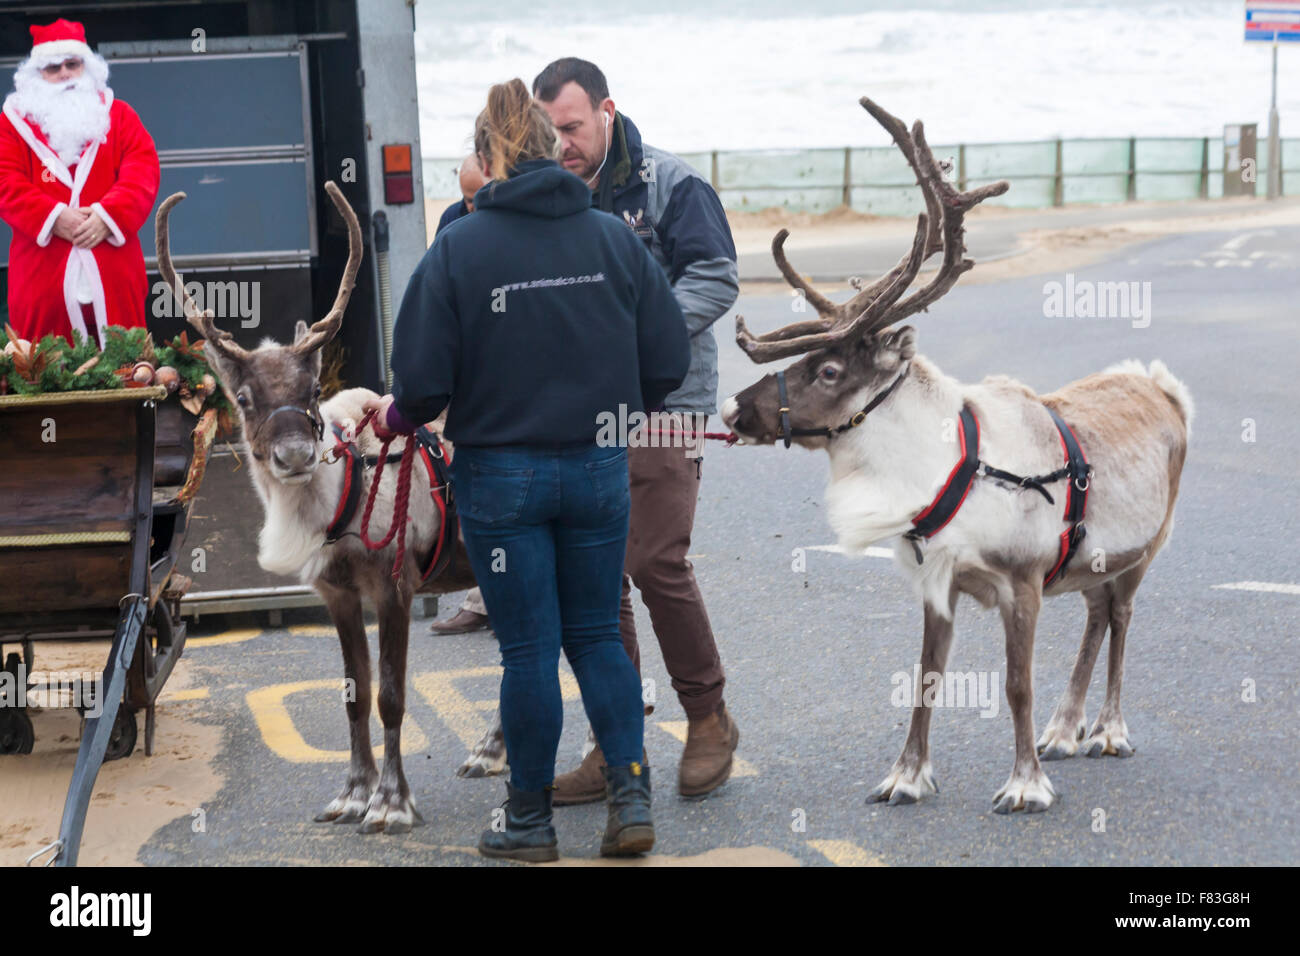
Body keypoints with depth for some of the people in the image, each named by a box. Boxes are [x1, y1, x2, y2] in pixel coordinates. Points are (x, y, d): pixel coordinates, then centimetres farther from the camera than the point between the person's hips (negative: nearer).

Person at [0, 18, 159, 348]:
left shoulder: (118, 114, 15)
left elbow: (144, 171, 1)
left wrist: (107, 215, -15)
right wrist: (53, 217, -16)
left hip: (113, 275, 1)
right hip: (43, 275, -1)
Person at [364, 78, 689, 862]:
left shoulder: (460, 247, -11)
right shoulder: (615, 238, -3)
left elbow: (425, 381, -12)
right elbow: (669, 361, -1)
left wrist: (397, 416, 11)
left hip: (501, 473, -2)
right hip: (598, 470, 3)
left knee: (529, 649, 7)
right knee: (597, 636, 17)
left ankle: (531, 818, 18)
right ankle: (633, 793, 7)